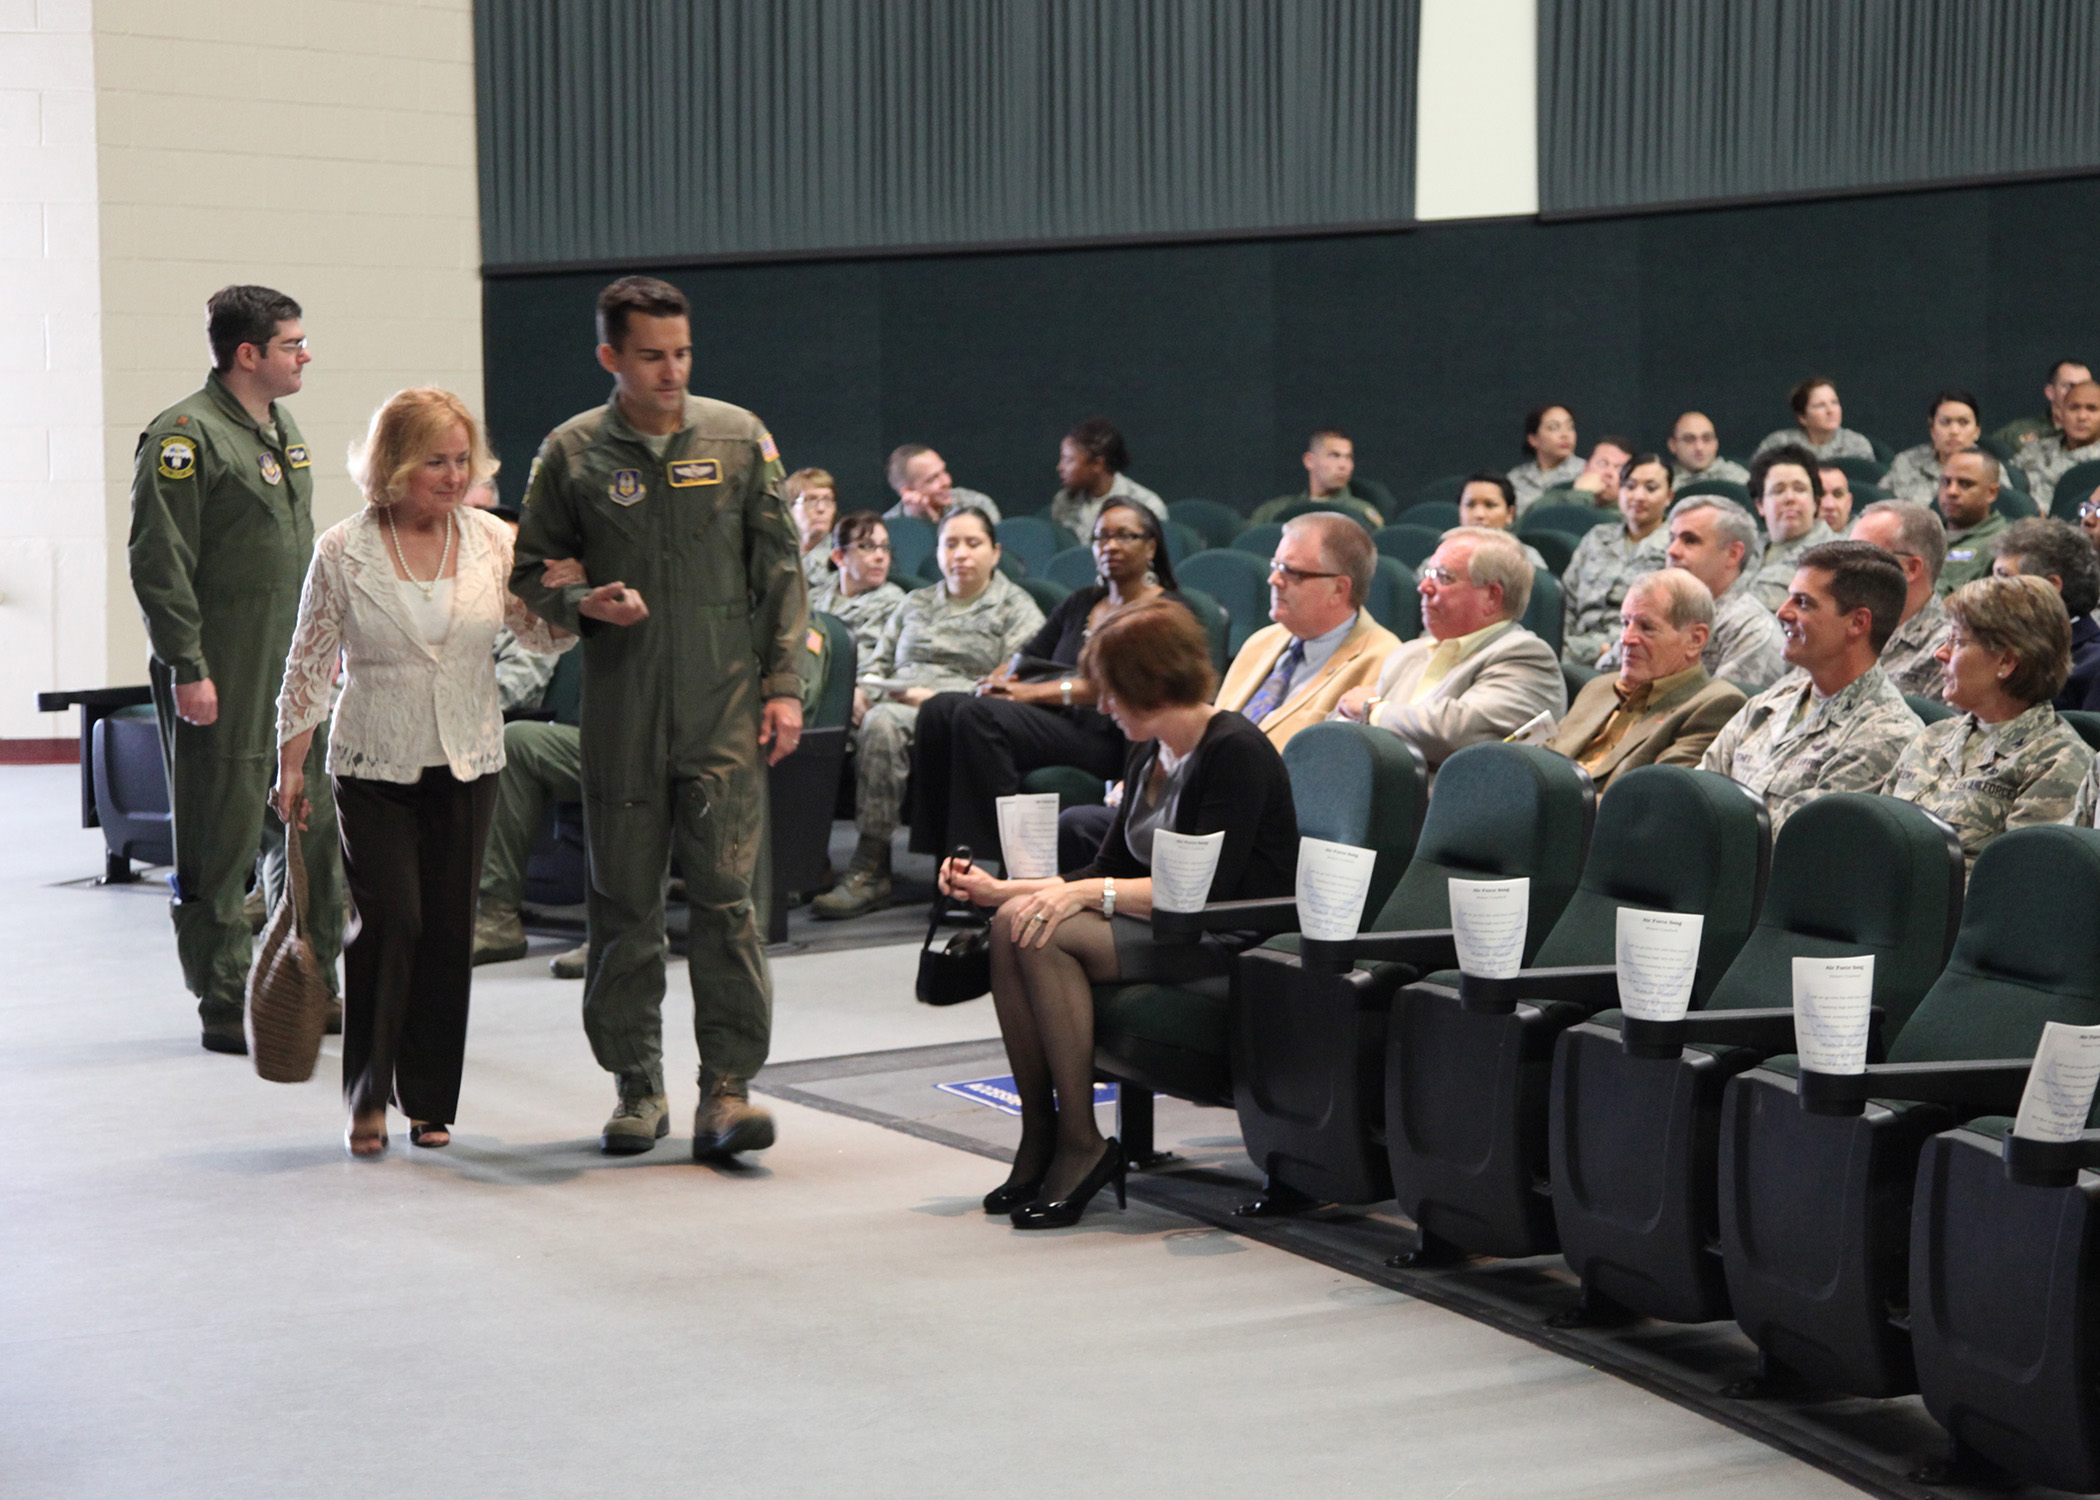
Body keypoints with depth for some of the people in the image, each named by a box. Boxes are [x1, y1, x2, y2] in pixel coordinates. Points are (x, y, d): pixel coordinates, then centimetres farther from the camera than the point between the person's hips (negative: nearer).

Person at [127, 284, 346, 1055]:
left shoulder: (282, 429, 16)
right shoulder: (185, 436, -11)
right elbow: (159, 562, -15)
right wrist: (187, 668, -18)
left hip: (296, 675, 8)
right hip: (222, 684, -8)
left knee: (316, 827, 9)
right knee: (223, 839, -2)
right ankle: (226, 1006, 6)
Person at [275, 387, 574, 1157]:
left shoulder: (492, 541, 1)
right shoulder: (343, 552, -6)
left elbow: (545, 633, 8)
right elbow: (309, 664, 0)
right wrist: (290, 765, 0)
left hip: (468, 765, 3)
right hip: (375, 768, -3)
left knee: (449, 929, 5)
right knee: (389, 922, -12)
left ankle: (430, 1102, 15)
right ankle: (367, 1095, 3)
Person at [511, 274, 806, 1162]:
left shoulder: (740, 439, 5)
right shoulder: (572, 453, 3)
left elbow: (778, 568, 7)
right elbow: (531, 572, 12)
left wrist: (782, 684, 2)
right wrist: (583, 605, -9)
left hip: (725, 705, -1)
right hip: (620, 708, 1)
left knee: (725, 892, -8)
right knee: (624, 901, 6)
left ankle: (727, 1088, -3)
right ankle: (637, 1085, 17)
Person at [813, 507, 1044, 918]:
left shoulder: (1015, 607, 14)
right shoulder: (915, 603, 33)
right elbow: (879, 659, 28)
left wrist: (938, 697, -14)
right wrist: (861, 689, 2)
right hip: (895, 699, 5)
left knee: (883, 724, -38)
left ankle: (869, 869, -39)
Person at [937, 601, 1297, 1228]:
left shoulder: (1235, 752, -14)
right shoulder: (1148, 757, 13)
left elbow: (1209, 888, -21)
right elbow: (1109, 871, 16)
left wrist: (1088, 893, -24)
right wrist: (999, 889, 7)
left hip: (1231, 943, -9)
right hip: (1170, 930, 9)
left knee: (1050, 935, -25)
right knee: (1012, 927, -14)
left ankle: (1080, 1144, -17)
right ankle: (1038, 1139, -11)